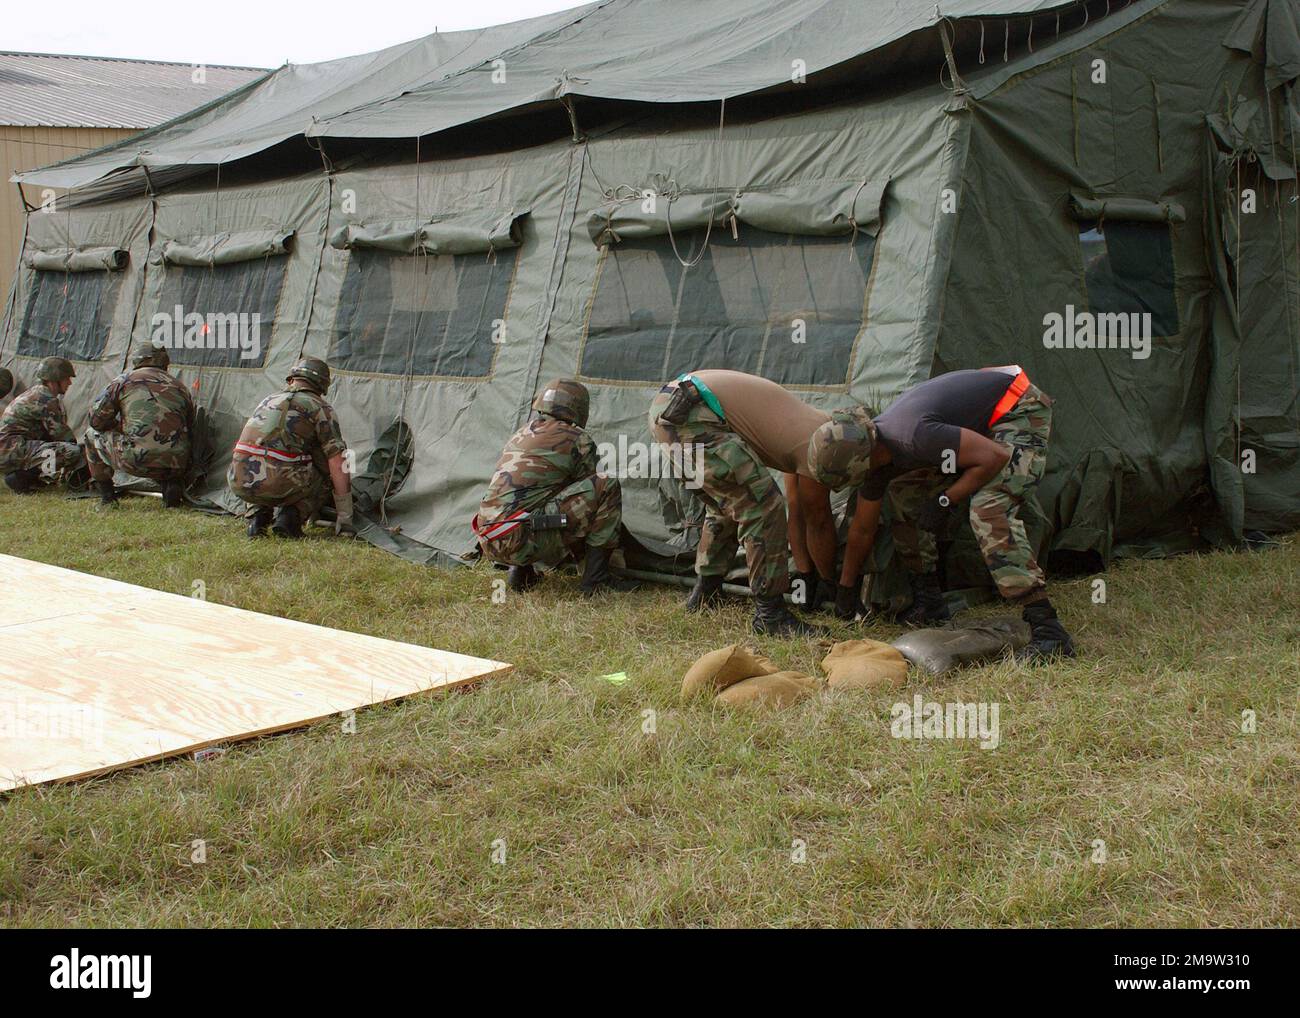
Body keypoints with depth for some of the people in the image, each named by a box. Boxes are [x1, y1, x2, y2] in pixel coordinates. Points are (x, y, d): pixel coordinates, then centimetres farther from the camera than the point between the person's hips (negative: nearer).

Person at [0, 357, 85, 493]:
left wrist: (73, 444, 18)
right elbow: (60, 433, -10)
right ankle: (23, 477, -16)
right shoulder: (46, 400, -13)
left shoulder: (35, 392, 18)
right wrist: (76, 445, 7)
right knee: (72, 453, -23)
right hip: (13, 450, -10)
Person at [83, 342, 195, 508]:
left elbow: (97, 420, 11)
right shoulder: (180, 388, 19)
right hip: (175, 465, 3)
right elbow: (190, 432, 22)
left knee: (93, 435, 22)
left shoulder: (124, 380, 10)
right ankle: (172, 485, 9)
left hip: (135, 460, -3)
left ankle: (107, 497, 19)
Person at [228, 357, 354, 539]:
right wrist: (344, 517, 7)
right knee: (327, 481, 21)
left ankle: (259, 515, 12)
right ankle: (290, 517, -1)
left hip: (239, 483, 5)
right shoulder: (320, 408, 7)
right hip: (278, 483, -5)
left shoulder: (268, 400, 26)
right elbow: (337, 465, 1)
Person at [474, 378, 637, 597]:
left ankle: (520, 571, 14)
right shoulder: (576, 439, 1)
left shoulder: (521, 434, 24)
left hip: (489, 544, 8)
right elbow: (590, 493, 12)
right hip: (521, 539, -8)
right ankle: (596, 577, -1)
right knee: (607, 485, -4)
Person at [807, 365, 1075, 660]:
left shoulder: (913, 436, -35)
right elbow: (862, 530, 9)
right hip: (979, 424, 9)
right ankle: (929, 602, 16)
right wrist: (844, 590, 18)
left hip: (1021, 413, -9)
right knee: (905, 490, 7)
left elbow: (995, 457, -28)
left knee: (989, 513, -27)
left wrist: (945, 502, -20)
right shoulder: (875, 451, -5)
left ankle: (1048, 631, -27)